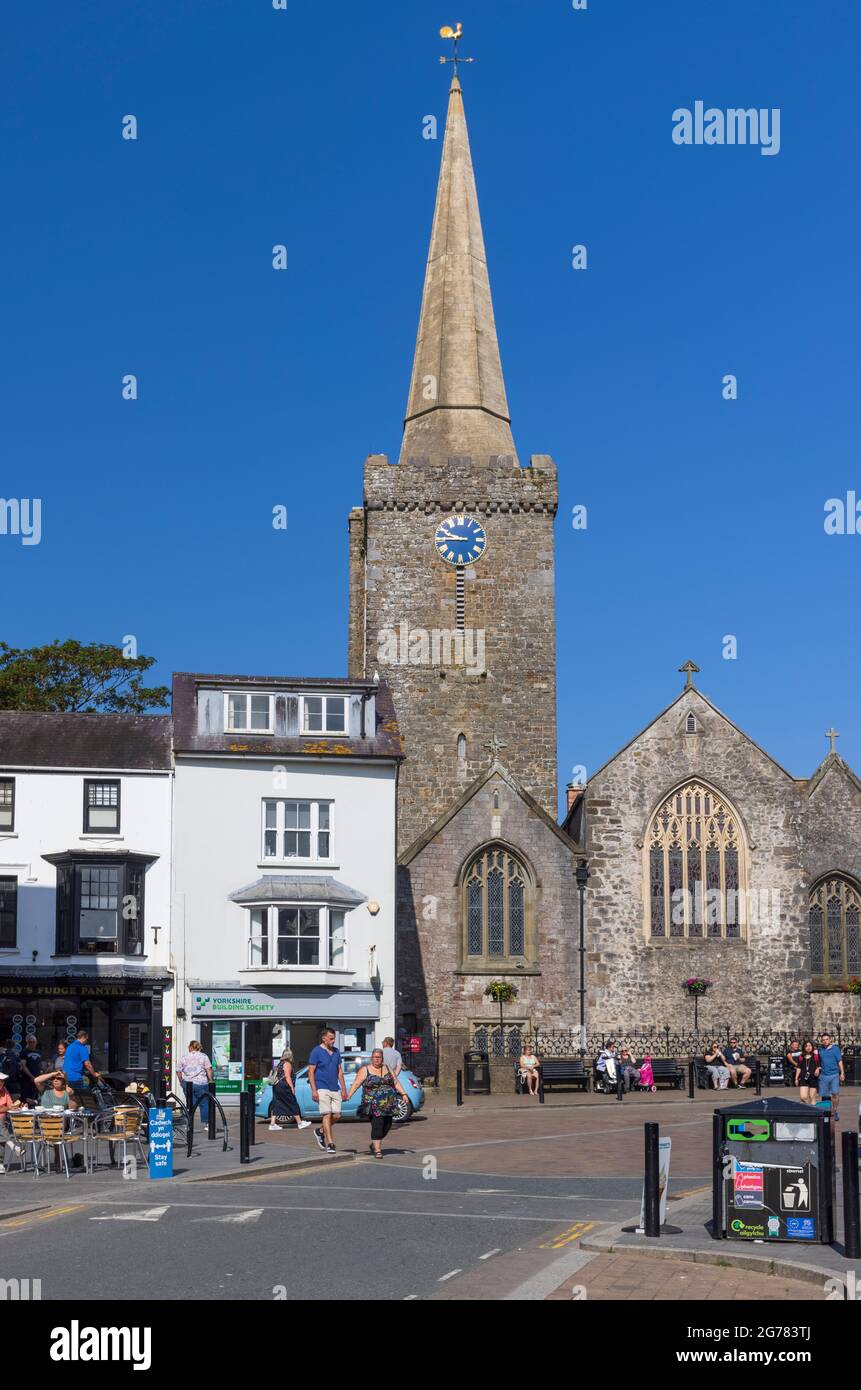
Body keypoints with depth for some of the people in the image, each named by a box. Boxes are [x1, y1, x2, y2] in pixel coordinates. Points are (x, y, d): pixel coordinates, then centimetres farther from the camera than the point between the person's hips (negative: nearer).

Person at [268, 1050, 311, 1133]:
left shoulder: (280, 1064, 18)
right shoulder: (287, 1064, -7)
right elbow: (287, 1077, -15)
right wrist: (292, 1087, -13)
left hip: (276, 1087, 9)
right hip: (284, 1087, -9)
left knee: (277, 1105, 6)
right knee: (293, 1104, -1)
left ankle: (272, 1124, -1)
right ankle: (300, 1123, 4)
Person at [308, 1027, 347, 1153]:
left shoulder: (336, 1052, 14)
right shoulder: (316, 1052, -4)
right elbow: (311, 1072, -7)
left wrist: (344, 1089, 12)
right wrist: (314, 1090, -15)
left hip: (335, 1089, 6)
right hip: (322, 1089, -6)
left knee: (337, 1116, 2)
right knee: (327, 1115, -11)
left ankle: (320, 1132, 25)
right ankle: (329, 1144, -9)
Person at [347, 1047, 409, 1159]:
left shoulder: (387, 1069, 14)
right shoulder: (365, 1070, 0)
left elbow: (396, 1083, 15)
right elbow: (356, 1084, -7)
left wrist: (403, 1094, 3)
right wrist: (348, 1096, -18)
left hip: (389, 1104, 5)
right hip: (374, 1105, -5)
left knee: (387, 1126, 7)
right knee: (377, 1125, -14)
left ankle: (374, 1144, 28)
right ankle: (377, 1150, -8)